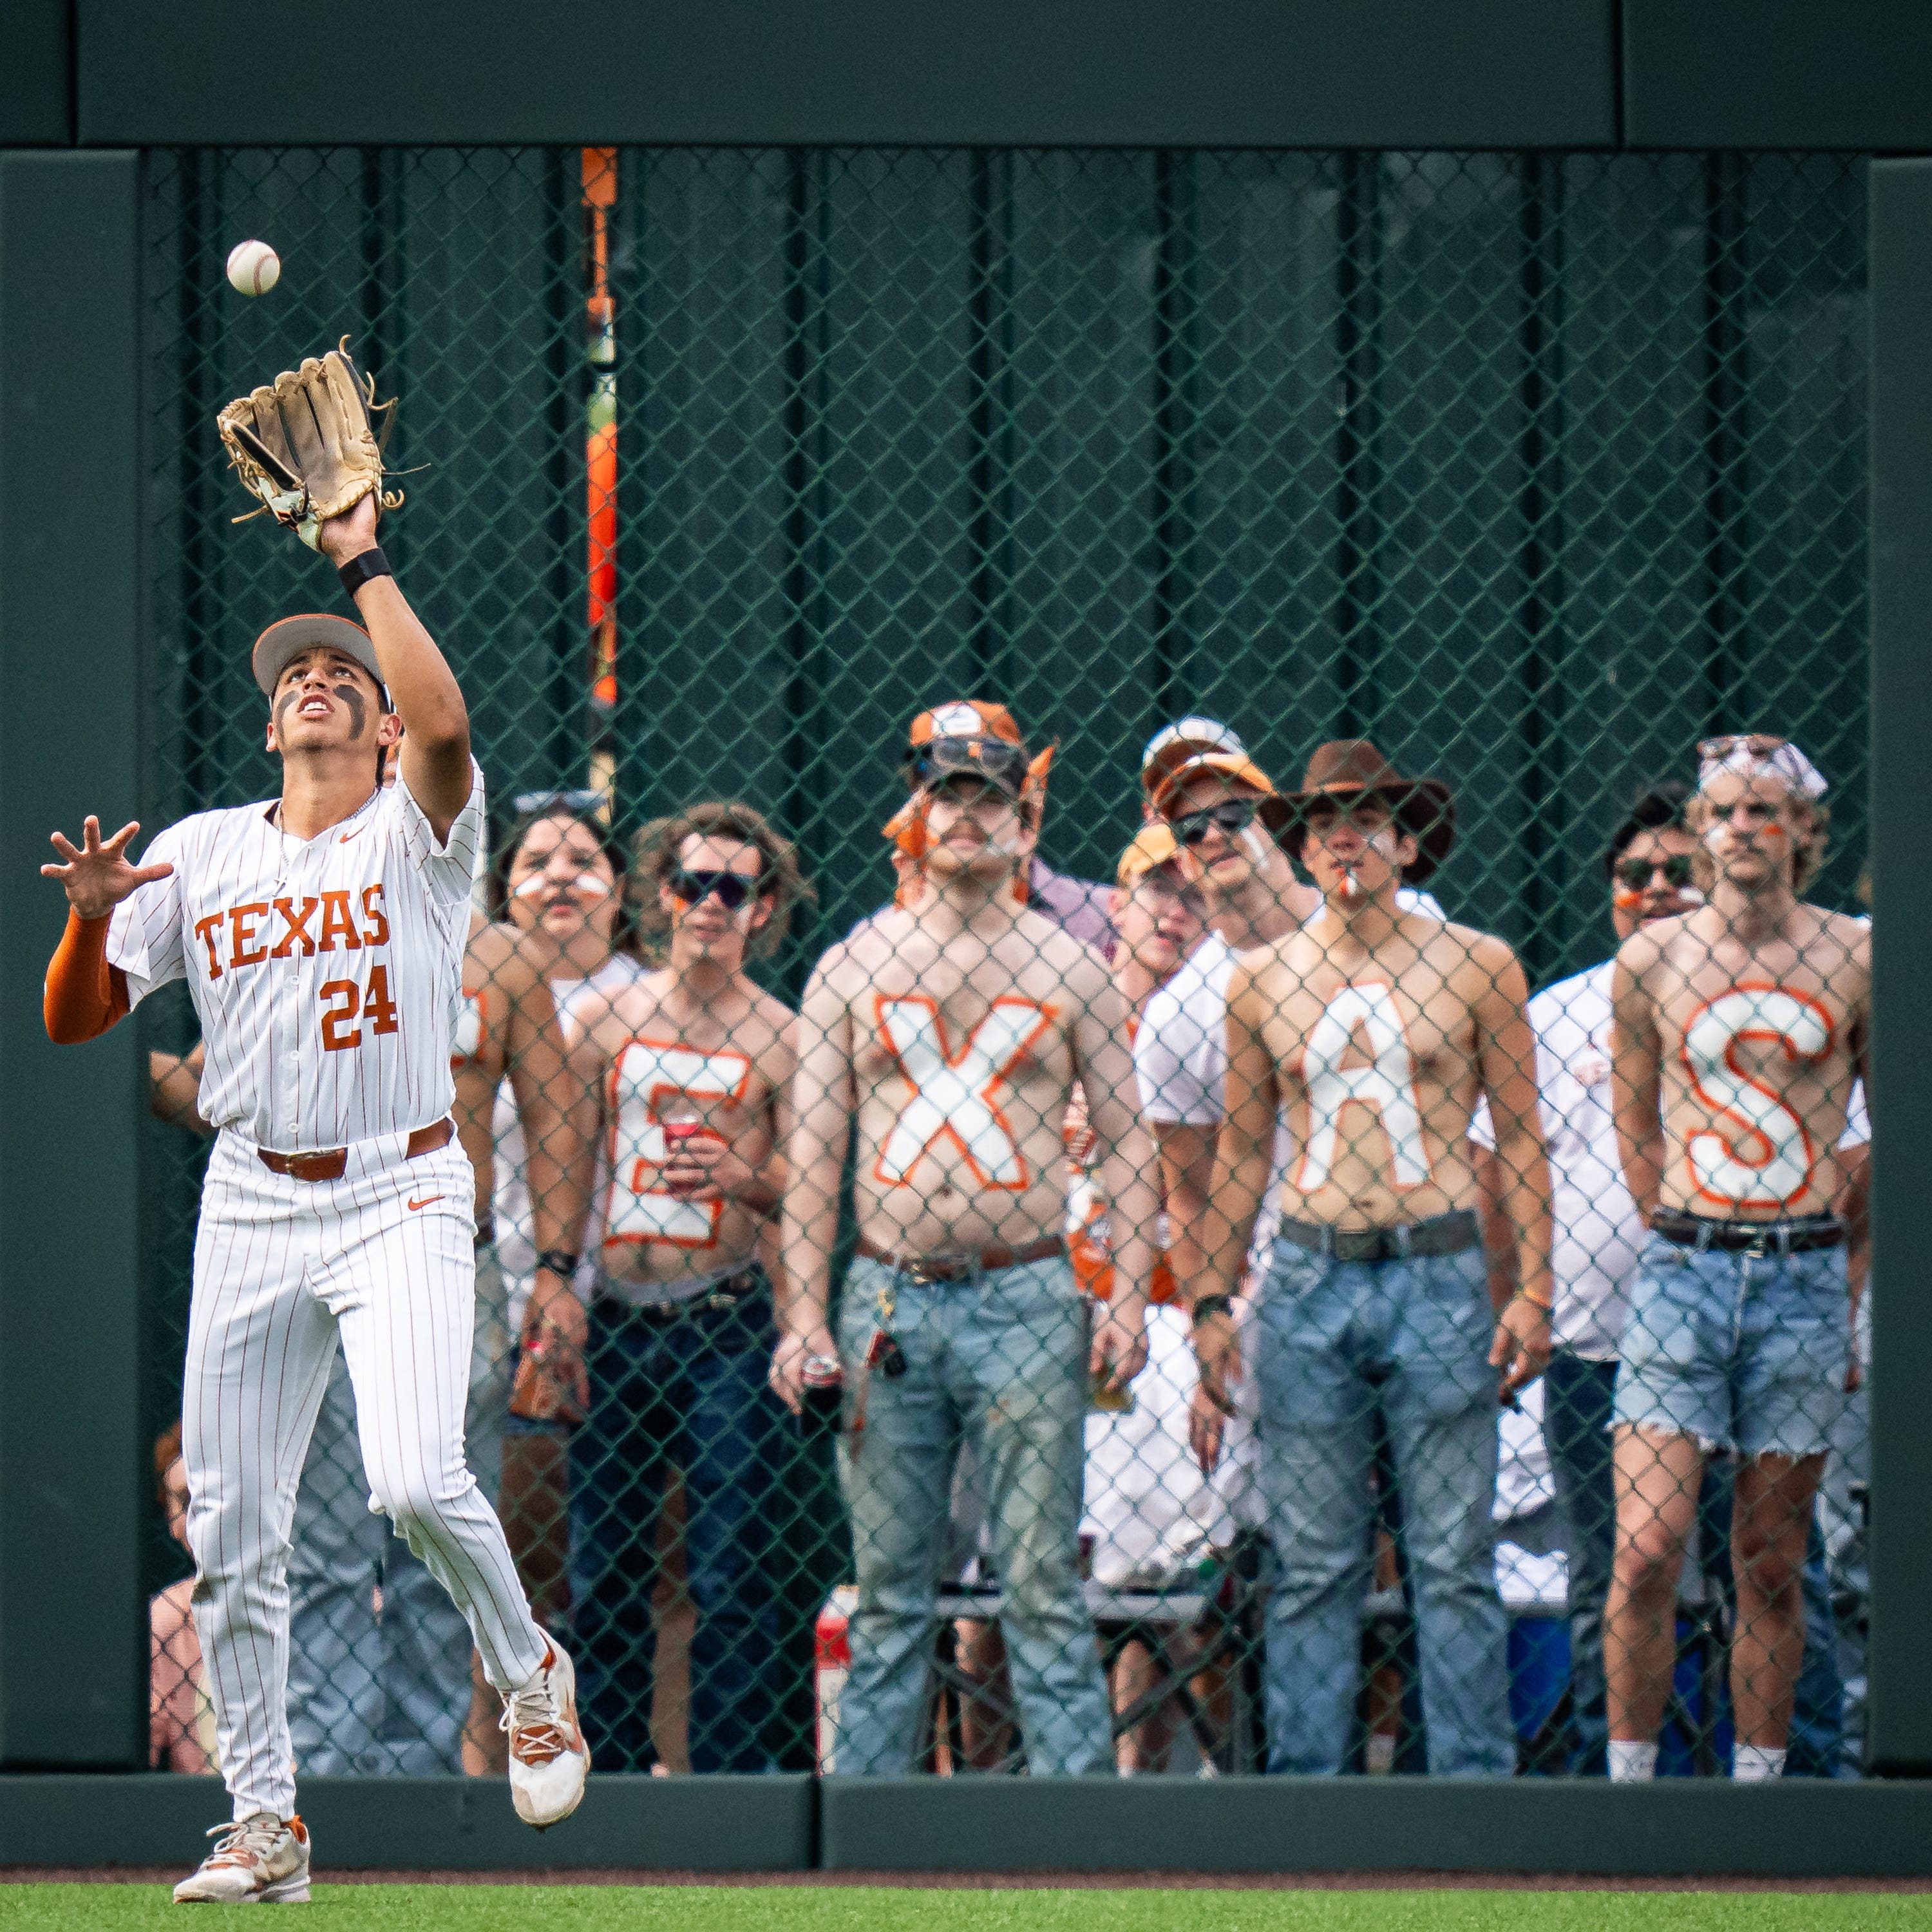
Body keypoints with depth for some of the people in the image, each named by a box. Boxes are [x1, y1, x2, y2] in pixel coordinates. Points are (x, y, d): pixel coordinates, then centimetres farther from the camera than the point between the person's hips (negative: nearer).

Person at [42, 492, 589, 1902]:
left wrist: (366, 563, -13)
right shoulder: (200, 854, 11)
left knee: (415, 1478, -23)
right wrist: (93, 916, -11)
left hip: (401, 1197, -4)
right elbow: (77, 1019, 9)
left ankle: (527, 1669, 6)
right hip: (250, 1206, 4)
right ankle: (265, 1824, 11)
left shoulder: (420, 831, 1)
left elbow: (445, 723, -21)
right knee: (232, 1529, 2)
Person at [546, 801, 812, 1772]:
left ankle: (729, 1778, -2)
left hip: (725, 1323, -3)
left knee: (729, 1574, -5)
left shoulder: (778, 1037, 2)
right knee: (600, 1574, 4)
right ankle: (606, 1774, 12)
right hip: (616, 1321, 3)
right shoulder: (610, 1018, 10)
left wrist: (743, 1177, -17)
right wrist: (555, 1286, 1)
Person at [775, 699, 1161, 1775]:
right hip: (889, 1301, 1)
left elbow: (1126, 1140, 8)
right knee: (890, 1593, 4)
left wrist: (1130, 1296, -4)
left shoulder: (1069, 969, 7)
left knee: (1044, 1587, -3)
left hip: (1026, 1299, -1)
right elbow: (813, 1151, 7)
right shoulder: (853, 966, 9)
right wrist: (804, 1315, -2)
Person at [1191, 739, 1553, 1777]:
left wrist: (1532, 1290, -2)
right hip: (1307, 1280, 2)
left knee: (1454, 1563, -1)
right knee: (1312, 1566, 2)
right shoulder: (1262, 980, 10)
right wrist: (1212, 1303, 10)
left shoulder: (1476, 967, 5)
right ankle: (1303, 1782, 7)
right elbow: (1240, 1153, 16)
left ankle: (1474, 1784, 3)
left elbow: (1520, 1137, 6)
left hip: (1438, 1274, -2)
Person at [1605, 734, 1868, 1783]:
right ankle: (1628, 1782, -3)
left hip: (1807, 1276, 0)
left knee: (1771, 1565, 4)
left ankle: (1757, 1787, 11)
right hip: (1680, 1272, 0)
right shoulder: (1649, 961, 3)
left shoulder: (1854, 961, 3)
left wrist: (1843, 1280, 11)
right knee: (1646, 1551, -10)